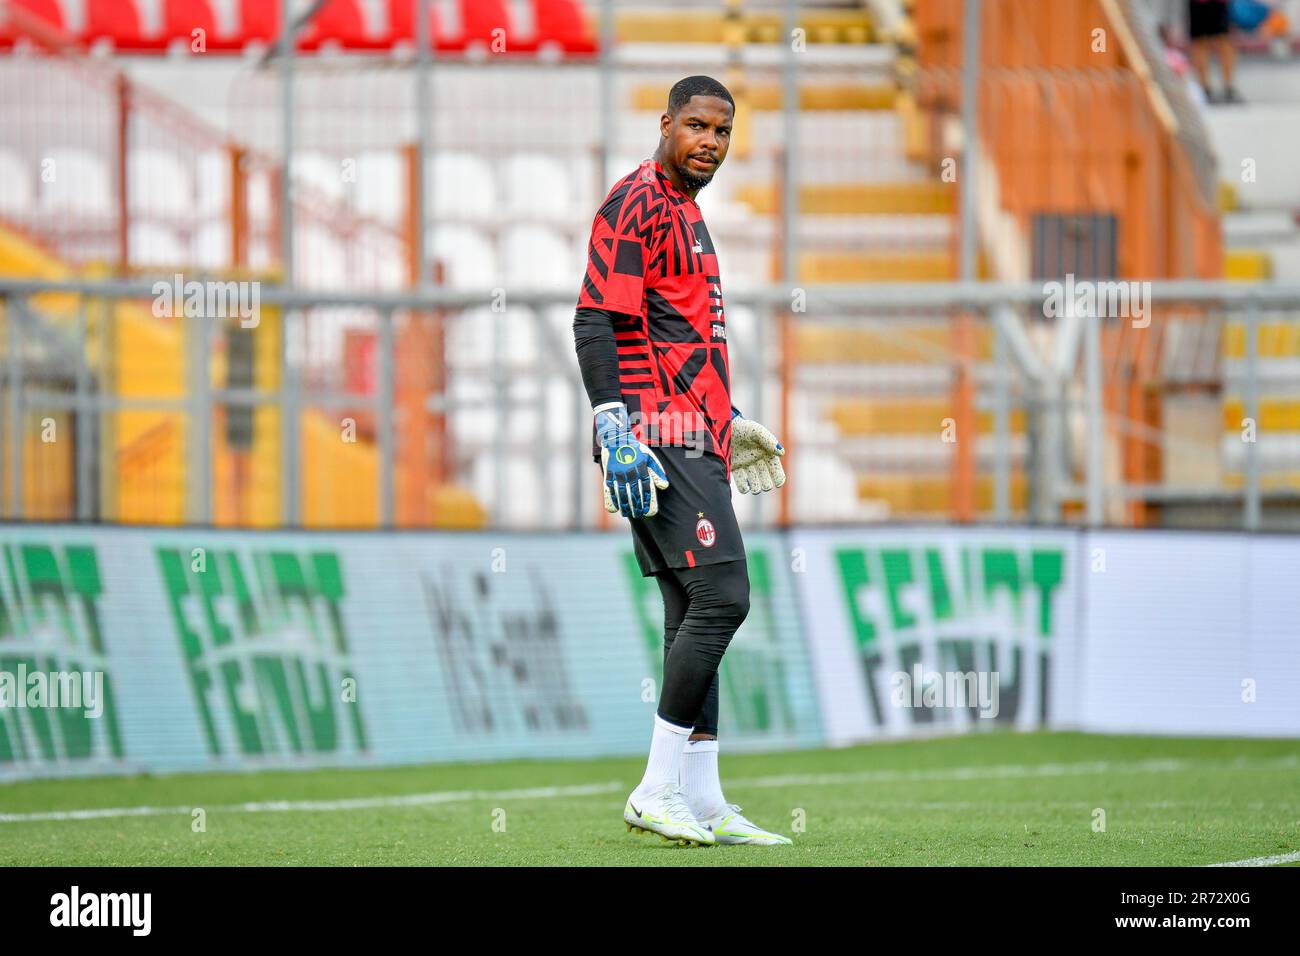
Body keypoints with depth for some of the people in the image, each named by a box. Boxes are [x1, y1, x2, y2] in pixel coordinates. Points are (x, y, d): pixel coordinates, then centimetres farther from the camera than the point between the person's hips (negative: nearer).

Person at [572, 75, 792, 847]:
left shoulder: (686, 211, 22)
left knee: (698, 615, 8)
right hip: (658, 436, -10)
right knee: (720, 595, -16)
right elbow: (596, 323, -16)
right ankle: (658, 792, -14)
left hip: (695, 440, 10)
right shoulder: (636, 203, -8)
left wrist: (726, 420, 33)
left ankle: (703, 804, 10)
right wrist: (616, 429, -23)